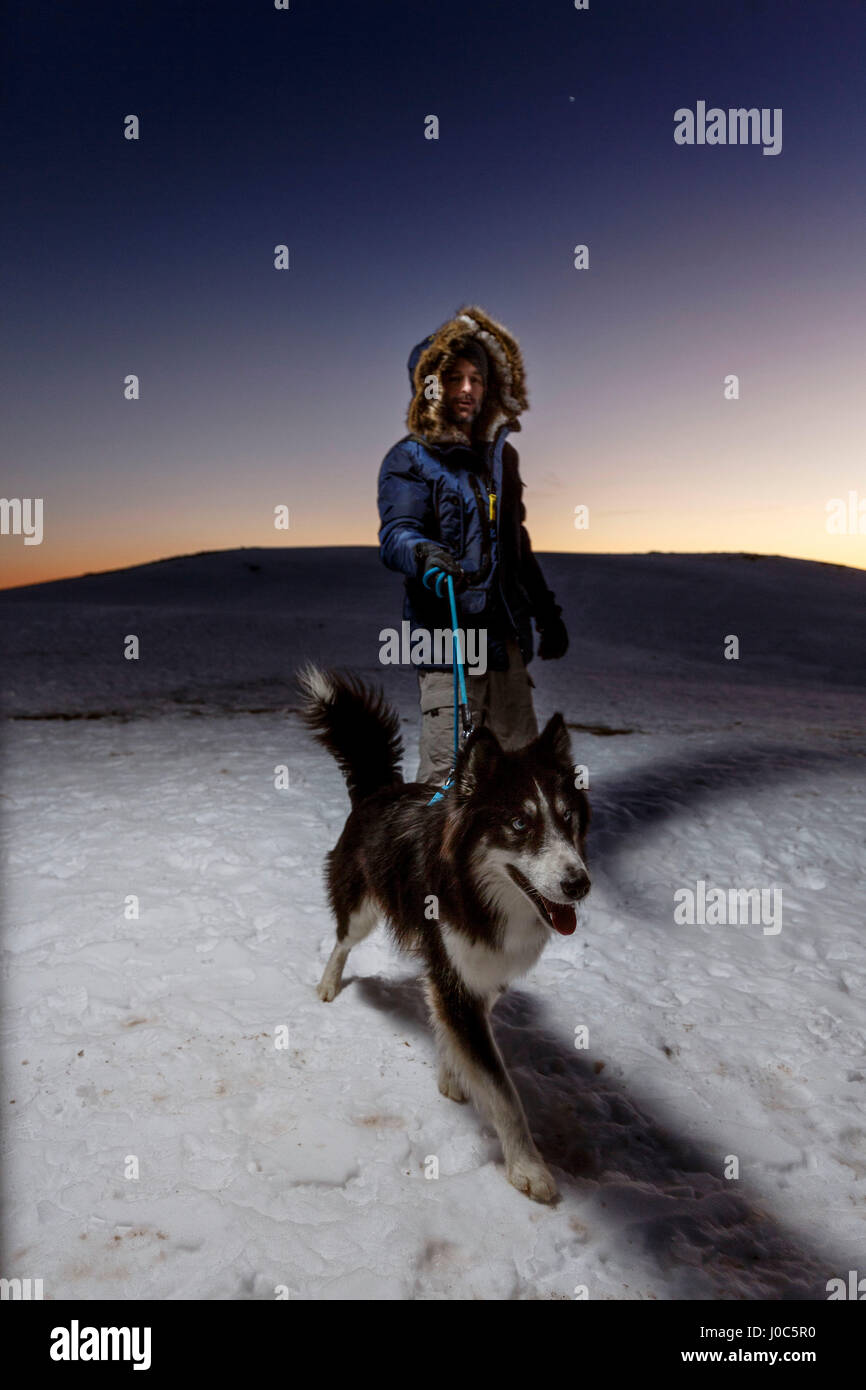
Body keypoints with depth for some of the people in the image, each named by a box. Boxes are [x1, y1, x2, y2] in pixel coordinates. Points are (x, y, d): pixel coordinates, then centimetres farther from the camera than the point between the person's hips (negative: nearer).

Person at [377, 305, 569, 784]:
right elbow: (395, 533, -18)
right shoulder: (409, 459, -2)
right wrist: (423, 553, -41)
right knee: (446, 768, -9)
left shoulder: (501, 455, 18)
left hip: (506, 637, 7)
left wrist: (546, 612, 27)